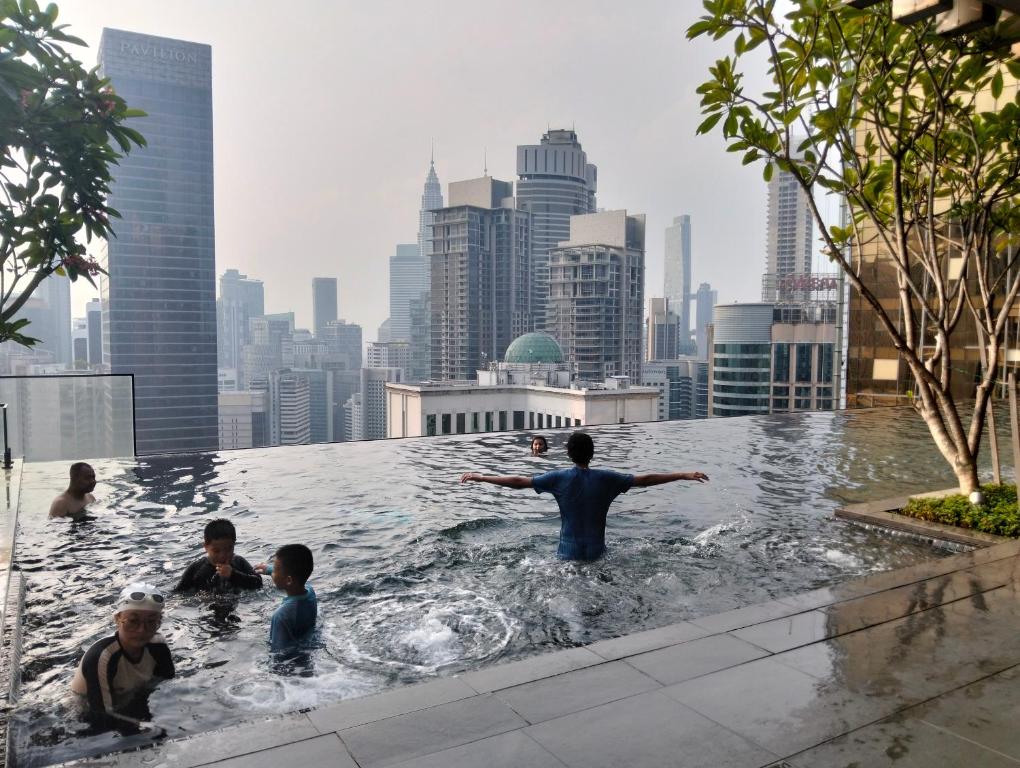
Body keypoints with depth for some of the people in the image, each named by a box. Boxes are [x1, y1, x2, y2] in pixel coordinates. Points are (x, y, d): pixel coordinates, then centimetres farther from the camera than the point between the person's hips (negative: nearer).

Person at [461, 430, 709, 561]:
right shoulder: (606, 478, -7)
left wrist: (481, 477, -1)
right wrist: (684, 475, 1)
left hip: (568, 553, -1)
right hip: (596, 552, 1)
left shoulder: (559, 478, -8)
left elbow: (519, 482, -9)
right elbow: (643, 480, -5)